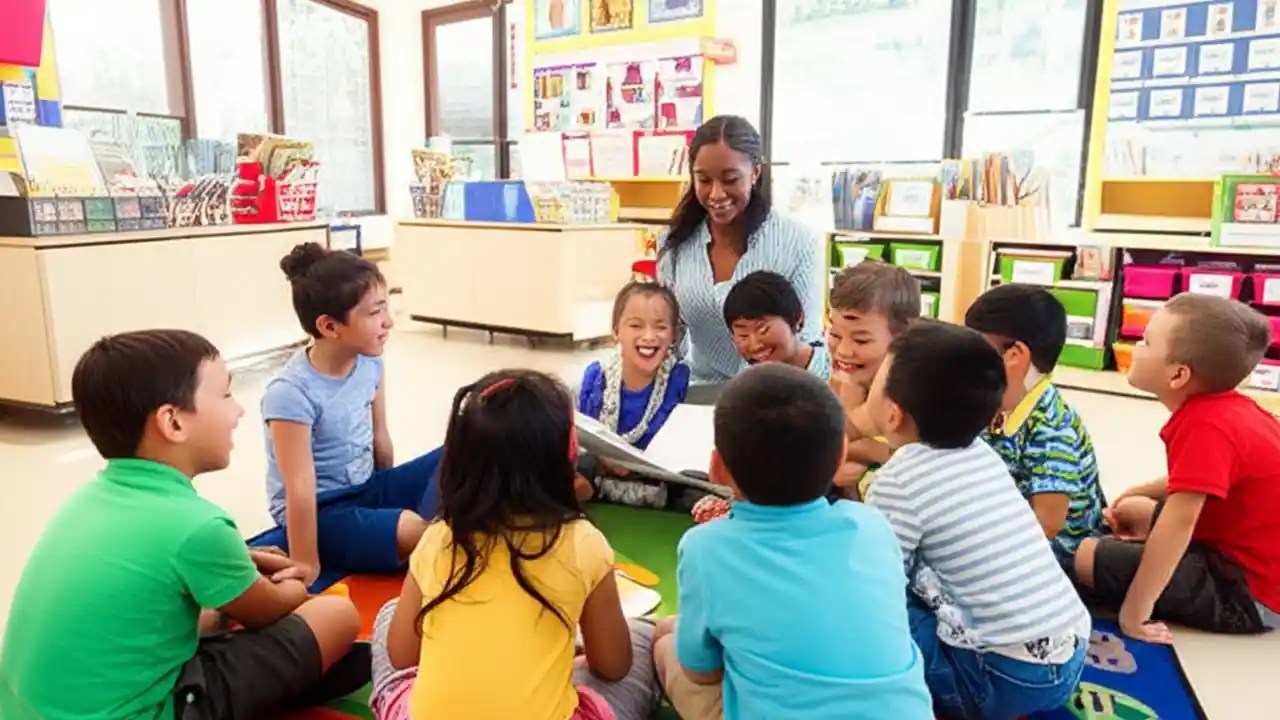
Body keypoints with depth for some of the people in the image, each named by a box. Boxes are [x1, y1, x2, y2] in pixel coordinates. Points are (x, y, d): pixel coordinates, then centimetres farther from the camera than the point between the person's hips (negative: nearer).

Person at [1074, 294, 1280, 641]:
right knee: (1132, 511, 22)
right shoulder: (1225, 407, 2)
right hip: (1241, 554, 10)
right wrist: (1134, 494, 12)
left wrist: (1134, 612, -30)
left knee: (1085, 556, -17)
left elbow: (1180, 521, -34)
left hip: (1247, 591, -10)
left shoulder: (1206, 426, -29)